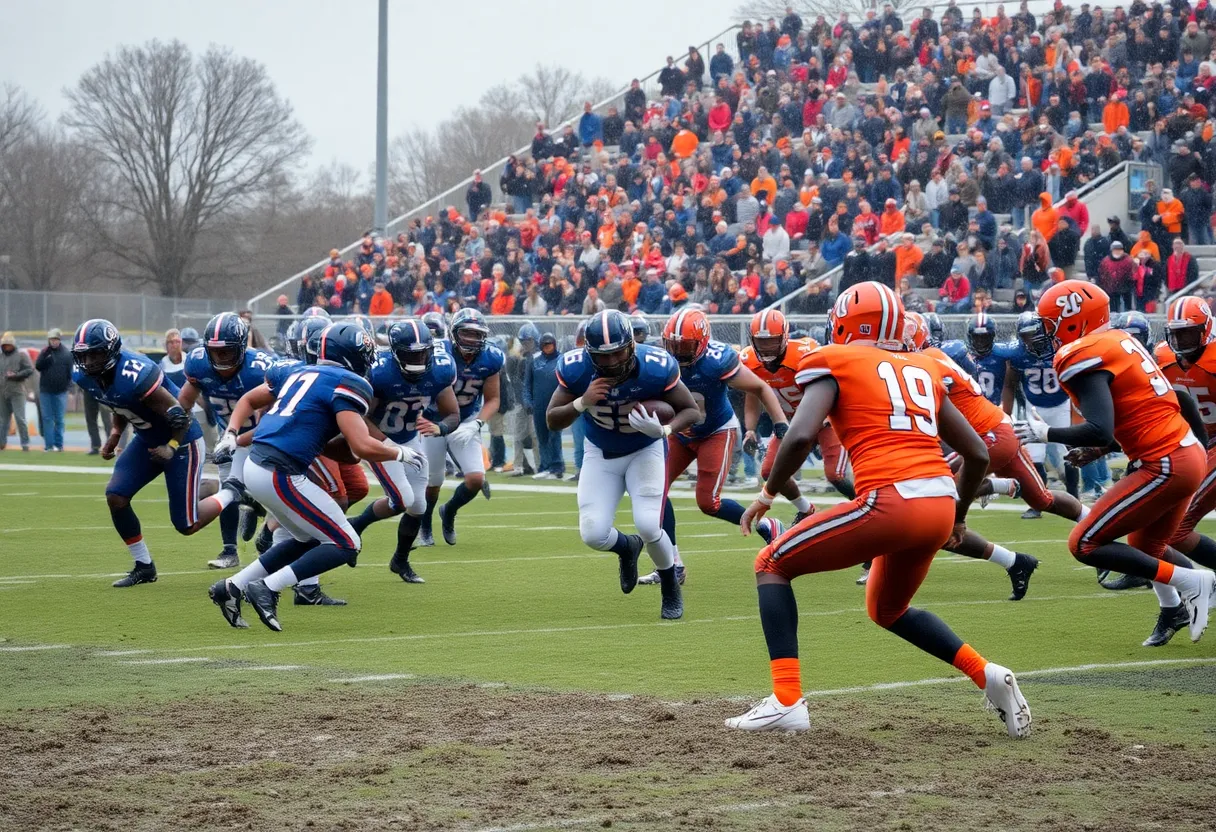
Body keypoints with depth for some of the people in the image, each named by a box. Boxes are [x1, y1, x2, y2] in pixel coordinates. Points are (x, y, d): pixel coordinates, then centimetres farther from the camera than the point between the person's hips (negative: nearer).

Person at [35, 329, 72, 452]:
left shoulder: (66, 353, 1)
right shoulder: (45, 352, 4)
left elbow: (70, 371, 2)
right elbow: (38, 366, -5)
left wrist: (69, 385, -3)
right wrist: (45, 354, -17)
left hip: (60, 391, -1)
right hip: (45, 391, 1)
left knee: (59, 419, 4)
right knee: (47, 418, 1)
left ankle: (58, 444, 7)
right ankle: (49, 444, 1)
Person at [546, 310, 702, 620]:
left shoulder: (655, 367, -29)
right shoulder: (576, 369, -25)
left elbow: (692, 410, -15)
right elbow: (552, 421, -16)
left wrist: (664, 430, -37)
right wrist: (582, 403, -36)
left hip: (645, 451, -2)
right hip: (601, 454, 2)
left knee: (648, 525, -20)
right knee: (593, 534, -10)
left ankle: (671, 588, 10)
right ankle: (627, 547, 29)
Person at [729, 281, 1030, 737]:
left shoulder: (834, 362, 6)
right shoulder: (924, 370, 23)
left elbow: (801, 436, -10)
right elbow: (977, 454, 24)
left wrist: (767, 494, 5)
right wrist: (958, 515, 39)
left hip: (891, 501, -6)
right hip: (942, 502, 6)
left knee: (772, 565, 11)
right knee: (887, 610, 32)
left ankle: (787, 702, -2)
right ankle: (986, 674, 15)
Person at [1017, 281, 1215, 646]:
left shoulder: (1083, 358, -15)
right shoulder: (1120, 342, 13)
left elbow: (1100, 431, -26)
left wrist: (1044, 433, -12)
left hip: (1164, 466, -10)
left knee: (1085, 545, -3)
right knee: (1145, 548, 26)